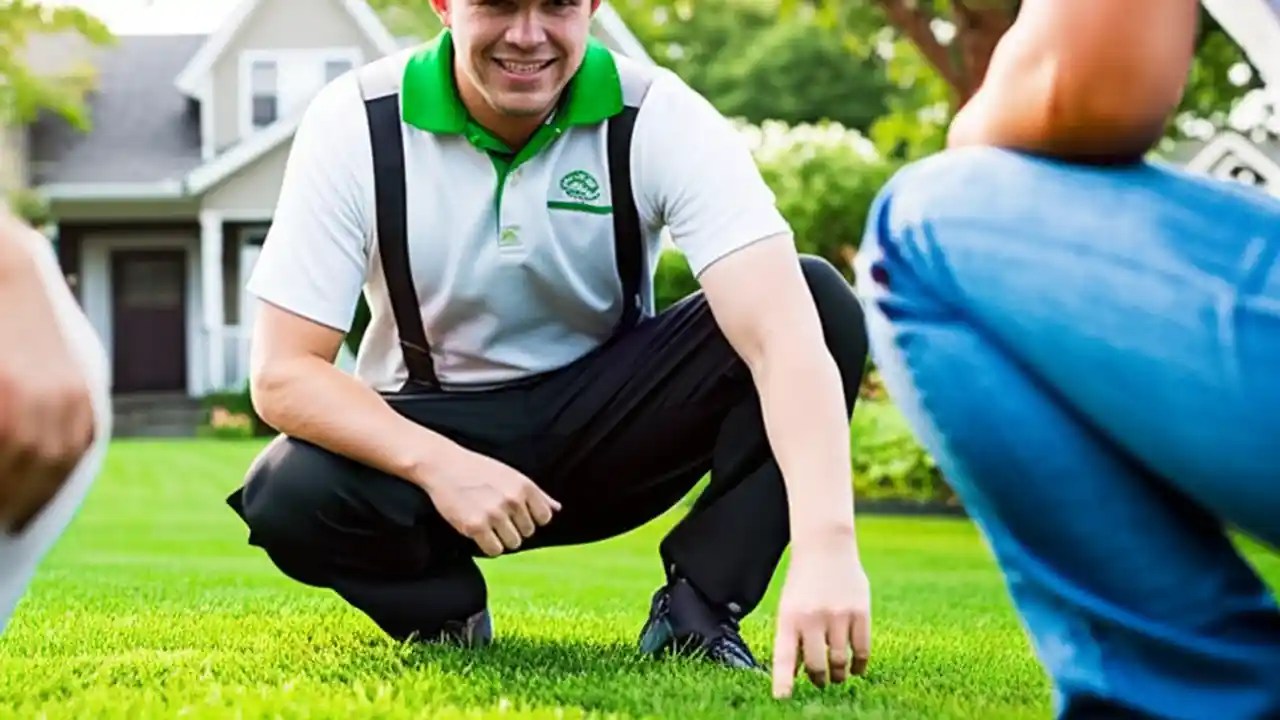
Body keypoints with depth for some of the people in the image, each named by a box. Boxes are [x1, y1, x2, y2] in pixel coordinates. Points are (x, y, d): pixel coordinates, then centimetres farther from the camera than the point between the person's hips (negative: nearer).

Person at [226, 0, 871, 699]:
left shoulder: (660, 118, -20)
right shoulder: (356, 122, -18)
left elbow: (786, 336, -33)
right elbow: (282, 372, -19)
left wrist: (825, 549, -50)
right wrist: (438, 467, -36)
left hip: (606, 424, 0)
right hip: (432, 437, 0)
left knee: (820, 302, -24)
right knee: (288, 496, -33)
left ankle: (696, 611, -15)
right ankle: (446, 615, 0)